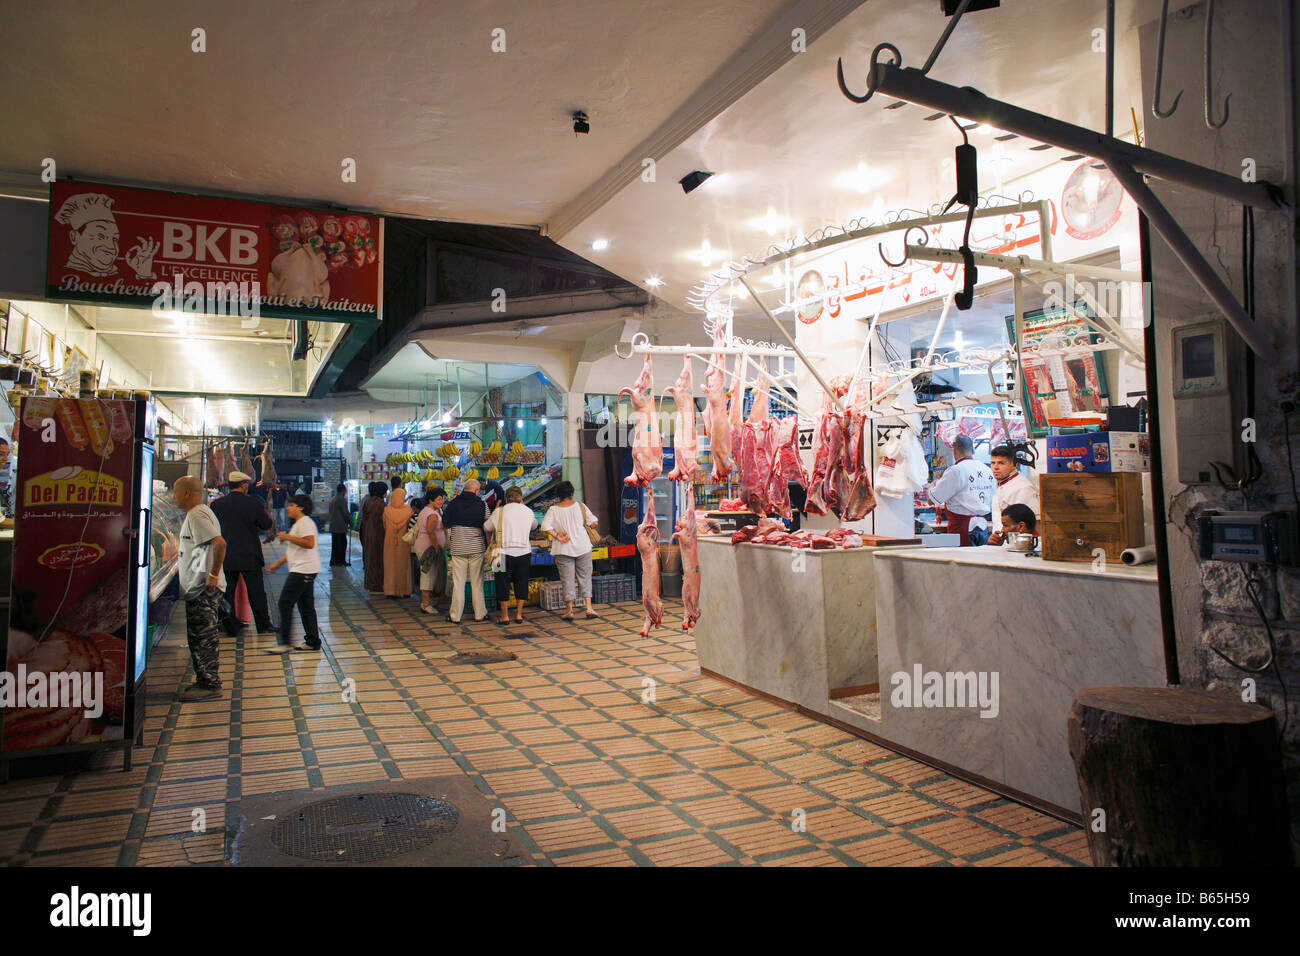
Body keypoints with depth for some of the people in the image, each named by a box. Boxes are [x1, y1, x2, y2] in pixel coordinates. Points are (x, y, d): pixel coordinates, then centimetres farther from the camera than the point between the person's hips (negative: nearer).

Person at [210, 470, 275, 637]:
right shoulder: (253, 503, -11)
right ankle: (263, 626, 10)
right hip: (249, 557, -3)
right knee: (256, 593, 5)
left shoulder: (217, 504, -1)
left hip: (225, 558, 3)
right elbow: (267, 525, -5)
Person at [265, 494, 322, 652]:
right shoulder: (298, 523, 22)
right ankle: (312, 642, 14)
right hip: (302, 570, 11)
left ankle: (284, 642, -7)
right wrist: (277, 563, 26)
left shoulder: (305, 522, -11)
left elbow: (309, 543, -25)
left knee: (285, 603, -9)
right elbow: (293, 550, 28)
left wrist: (288, 537, -19)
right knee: (306, 605, 10)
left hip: (303, 570, -11)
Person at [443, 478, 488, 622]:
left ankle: (455, 616, 8)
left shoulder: (453, 504, -1)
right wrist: (488, 544, 12)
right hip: (477, 547, 0)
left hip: (457, 547, 1)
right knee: (477, 582, 8)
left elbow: (445, 524, 5)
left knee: (458, 582, 5)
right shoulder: (482, 505, -4)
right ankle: (480, 614, 13)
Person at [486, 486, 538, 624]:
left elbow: (486, 528, 7)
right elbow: (534, 525, 23)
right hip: (524, 552, 2)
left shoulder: (499, 512, -3)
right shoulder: (528, 511, 4)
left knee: (503, 584, 8)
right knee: (521, 583, 11)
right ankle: (519, 615, 14)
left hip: (505, 552, -2)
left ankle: (505, 616, 11)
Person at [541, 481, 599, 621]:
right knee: (585, 578, 9)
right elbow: (593, 522, -2)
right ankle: (589, 608, 6)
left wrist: (557, 536, -9)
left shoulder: (553, 510, -5)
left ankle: (569, 610, 9)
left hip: (564, 550, -1)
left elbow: (545, 526, -17)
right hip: (582, 548, 1)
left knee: (568, 580, 5)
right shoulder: (580, 506, -3)